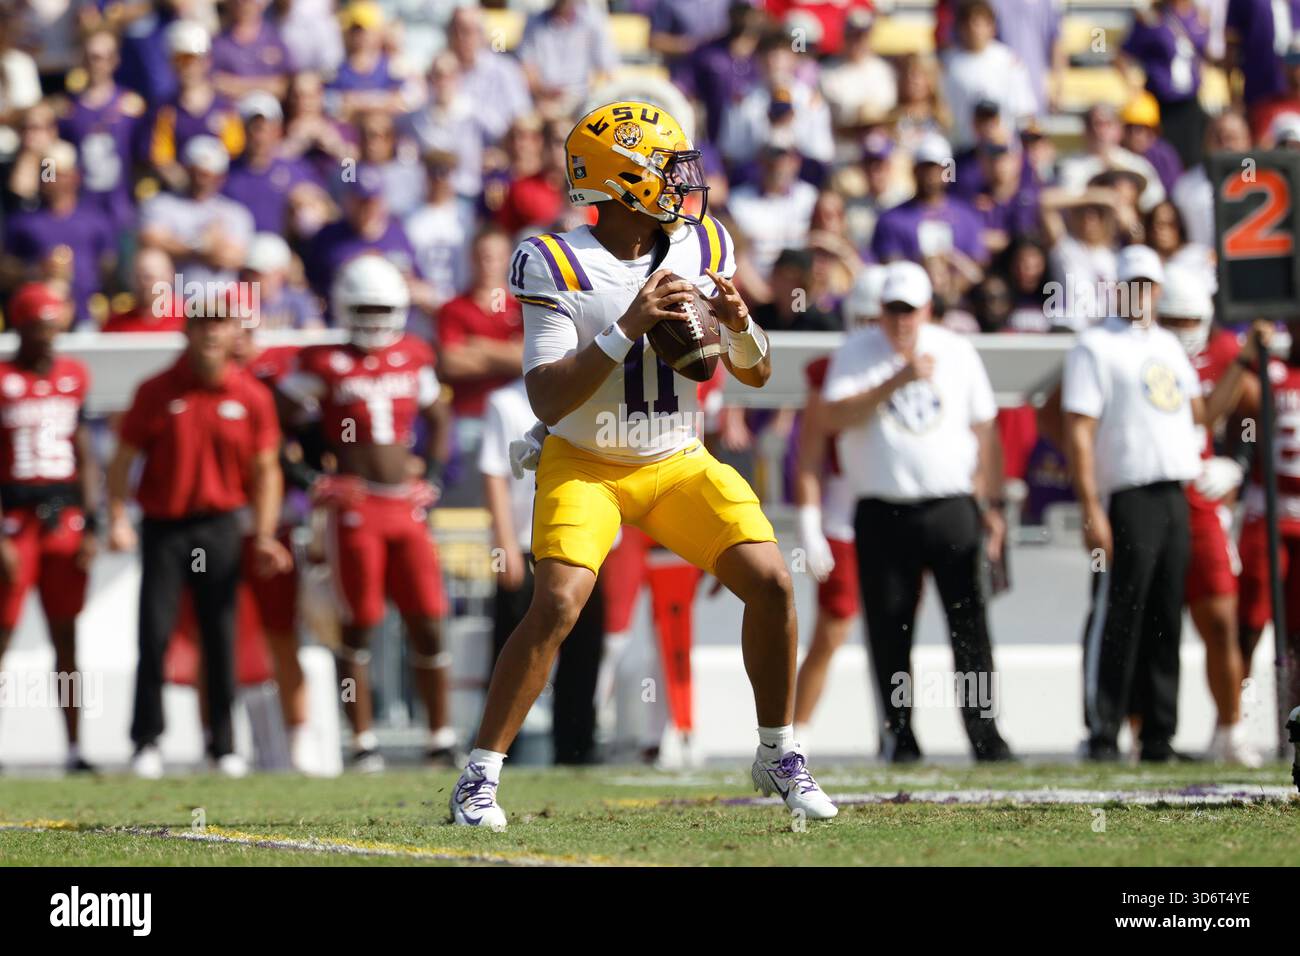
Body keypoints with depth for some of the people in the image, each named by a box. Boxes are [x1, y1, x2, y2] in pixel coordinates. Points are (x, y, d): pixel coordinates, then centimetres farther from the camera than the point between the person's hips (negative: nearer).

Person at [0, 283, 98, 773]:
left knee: (66, 637, 6)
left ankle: (74, 746, 9)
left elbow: (85, 458, 13)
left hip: (64, 514, 4)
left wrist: (90, 526, 6)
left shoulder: (73, 378, 8)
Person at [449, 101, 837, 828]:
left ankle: (779, 756, 9)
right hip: (586, 465, -4)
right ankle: (480, 778, -9)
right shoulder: (558, 265, -19)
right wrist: (627, 328, -35)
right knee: (557, 606, -22)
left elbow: (755, 375, 3)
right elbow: (548, 401, -26)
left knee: (771, 581, -9)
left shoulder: (702, 249, -4)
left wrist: (740, 325, -19)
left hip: (679, 464, 4)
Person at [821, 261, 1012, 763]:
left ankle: (985, 734, -4)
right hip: (883, 511, -1)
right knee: (889, 631, -1)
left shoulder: (957, 352, 9)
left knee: (969, 624, -6)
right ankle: (899, 736, 7)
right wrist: (896, 381, -19)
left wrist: (992, 505, 9)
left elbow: (984, 429, 14)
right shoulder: (857, 354, 2)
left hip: (951, 509, 1)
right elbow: (832, 418, -13)